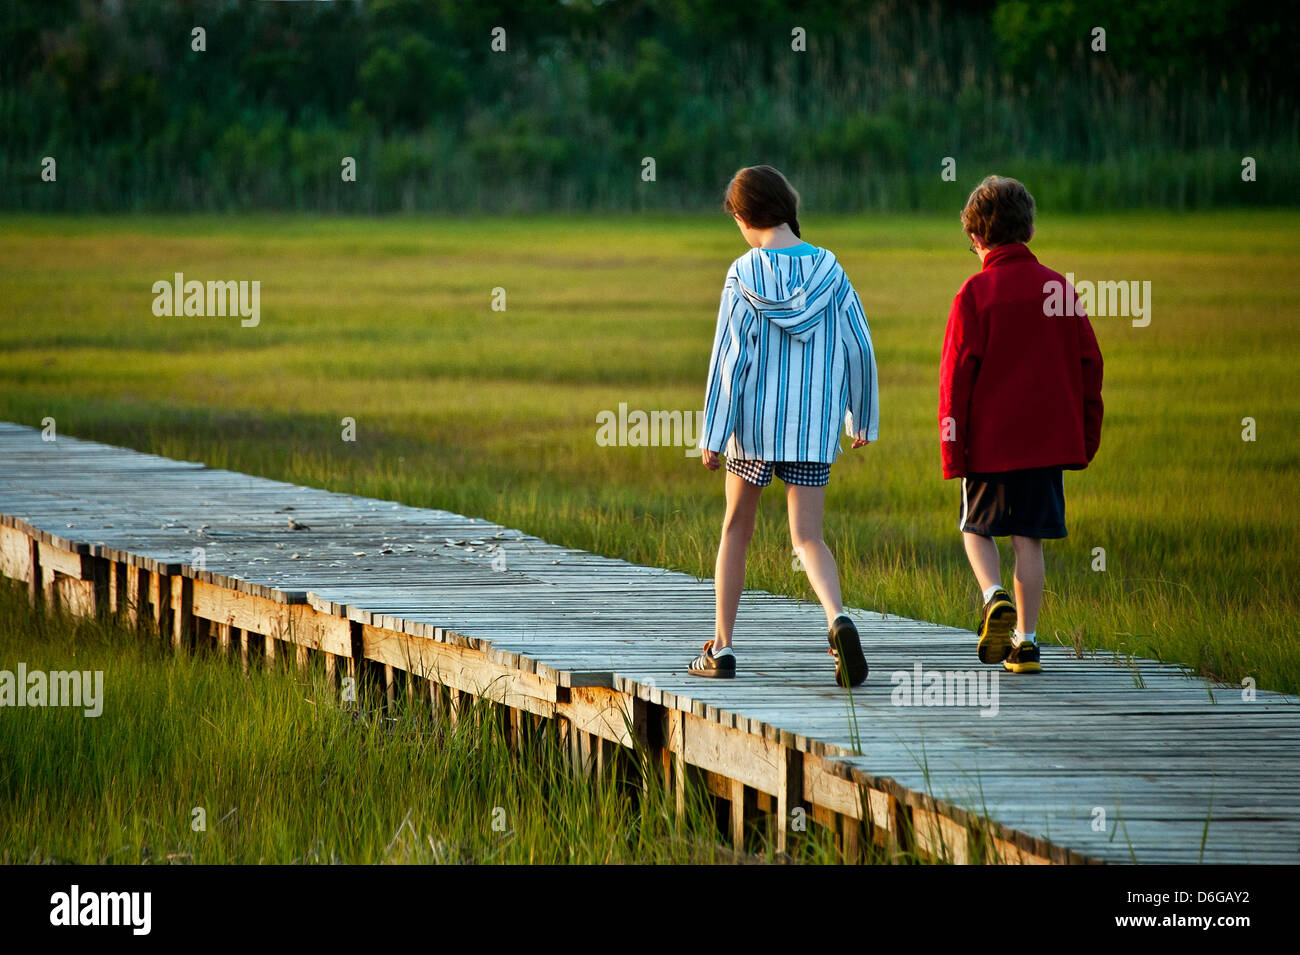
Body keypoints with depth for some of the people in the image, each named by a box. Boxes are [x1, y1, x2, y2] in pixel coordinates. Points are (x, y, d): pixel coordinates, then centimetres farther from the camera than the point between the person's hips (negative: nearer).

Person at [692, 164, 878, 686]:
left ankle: (721, 647, 17)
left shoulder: (744, 276, -9)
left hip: (755, 420, -2)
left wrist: (712, 434, -7)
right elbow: (858, 346, 2)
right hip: (814, 426, 2)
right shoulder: (828, 271, -1)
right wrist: (862, 417, 15)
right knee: (807, 538, 2)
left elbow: (729, 355, -10)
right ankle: (837, 619, -28)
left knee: (736, 529, 16)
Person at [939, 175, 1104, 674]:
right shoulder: (1058, 287, 4)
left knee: (978, 527, 13)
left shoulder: (976, 293, -8)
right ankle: (1024, 639, 3)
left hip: (991, 440, -3)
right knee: (1029, 538, 7)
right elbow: (1089, 363, 8)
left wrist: (952, 448, -5)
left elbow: (957, 374, -9)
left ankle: (995, 596, -13)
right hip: (1049, 439, 3)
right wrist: (1087, 436, 16)